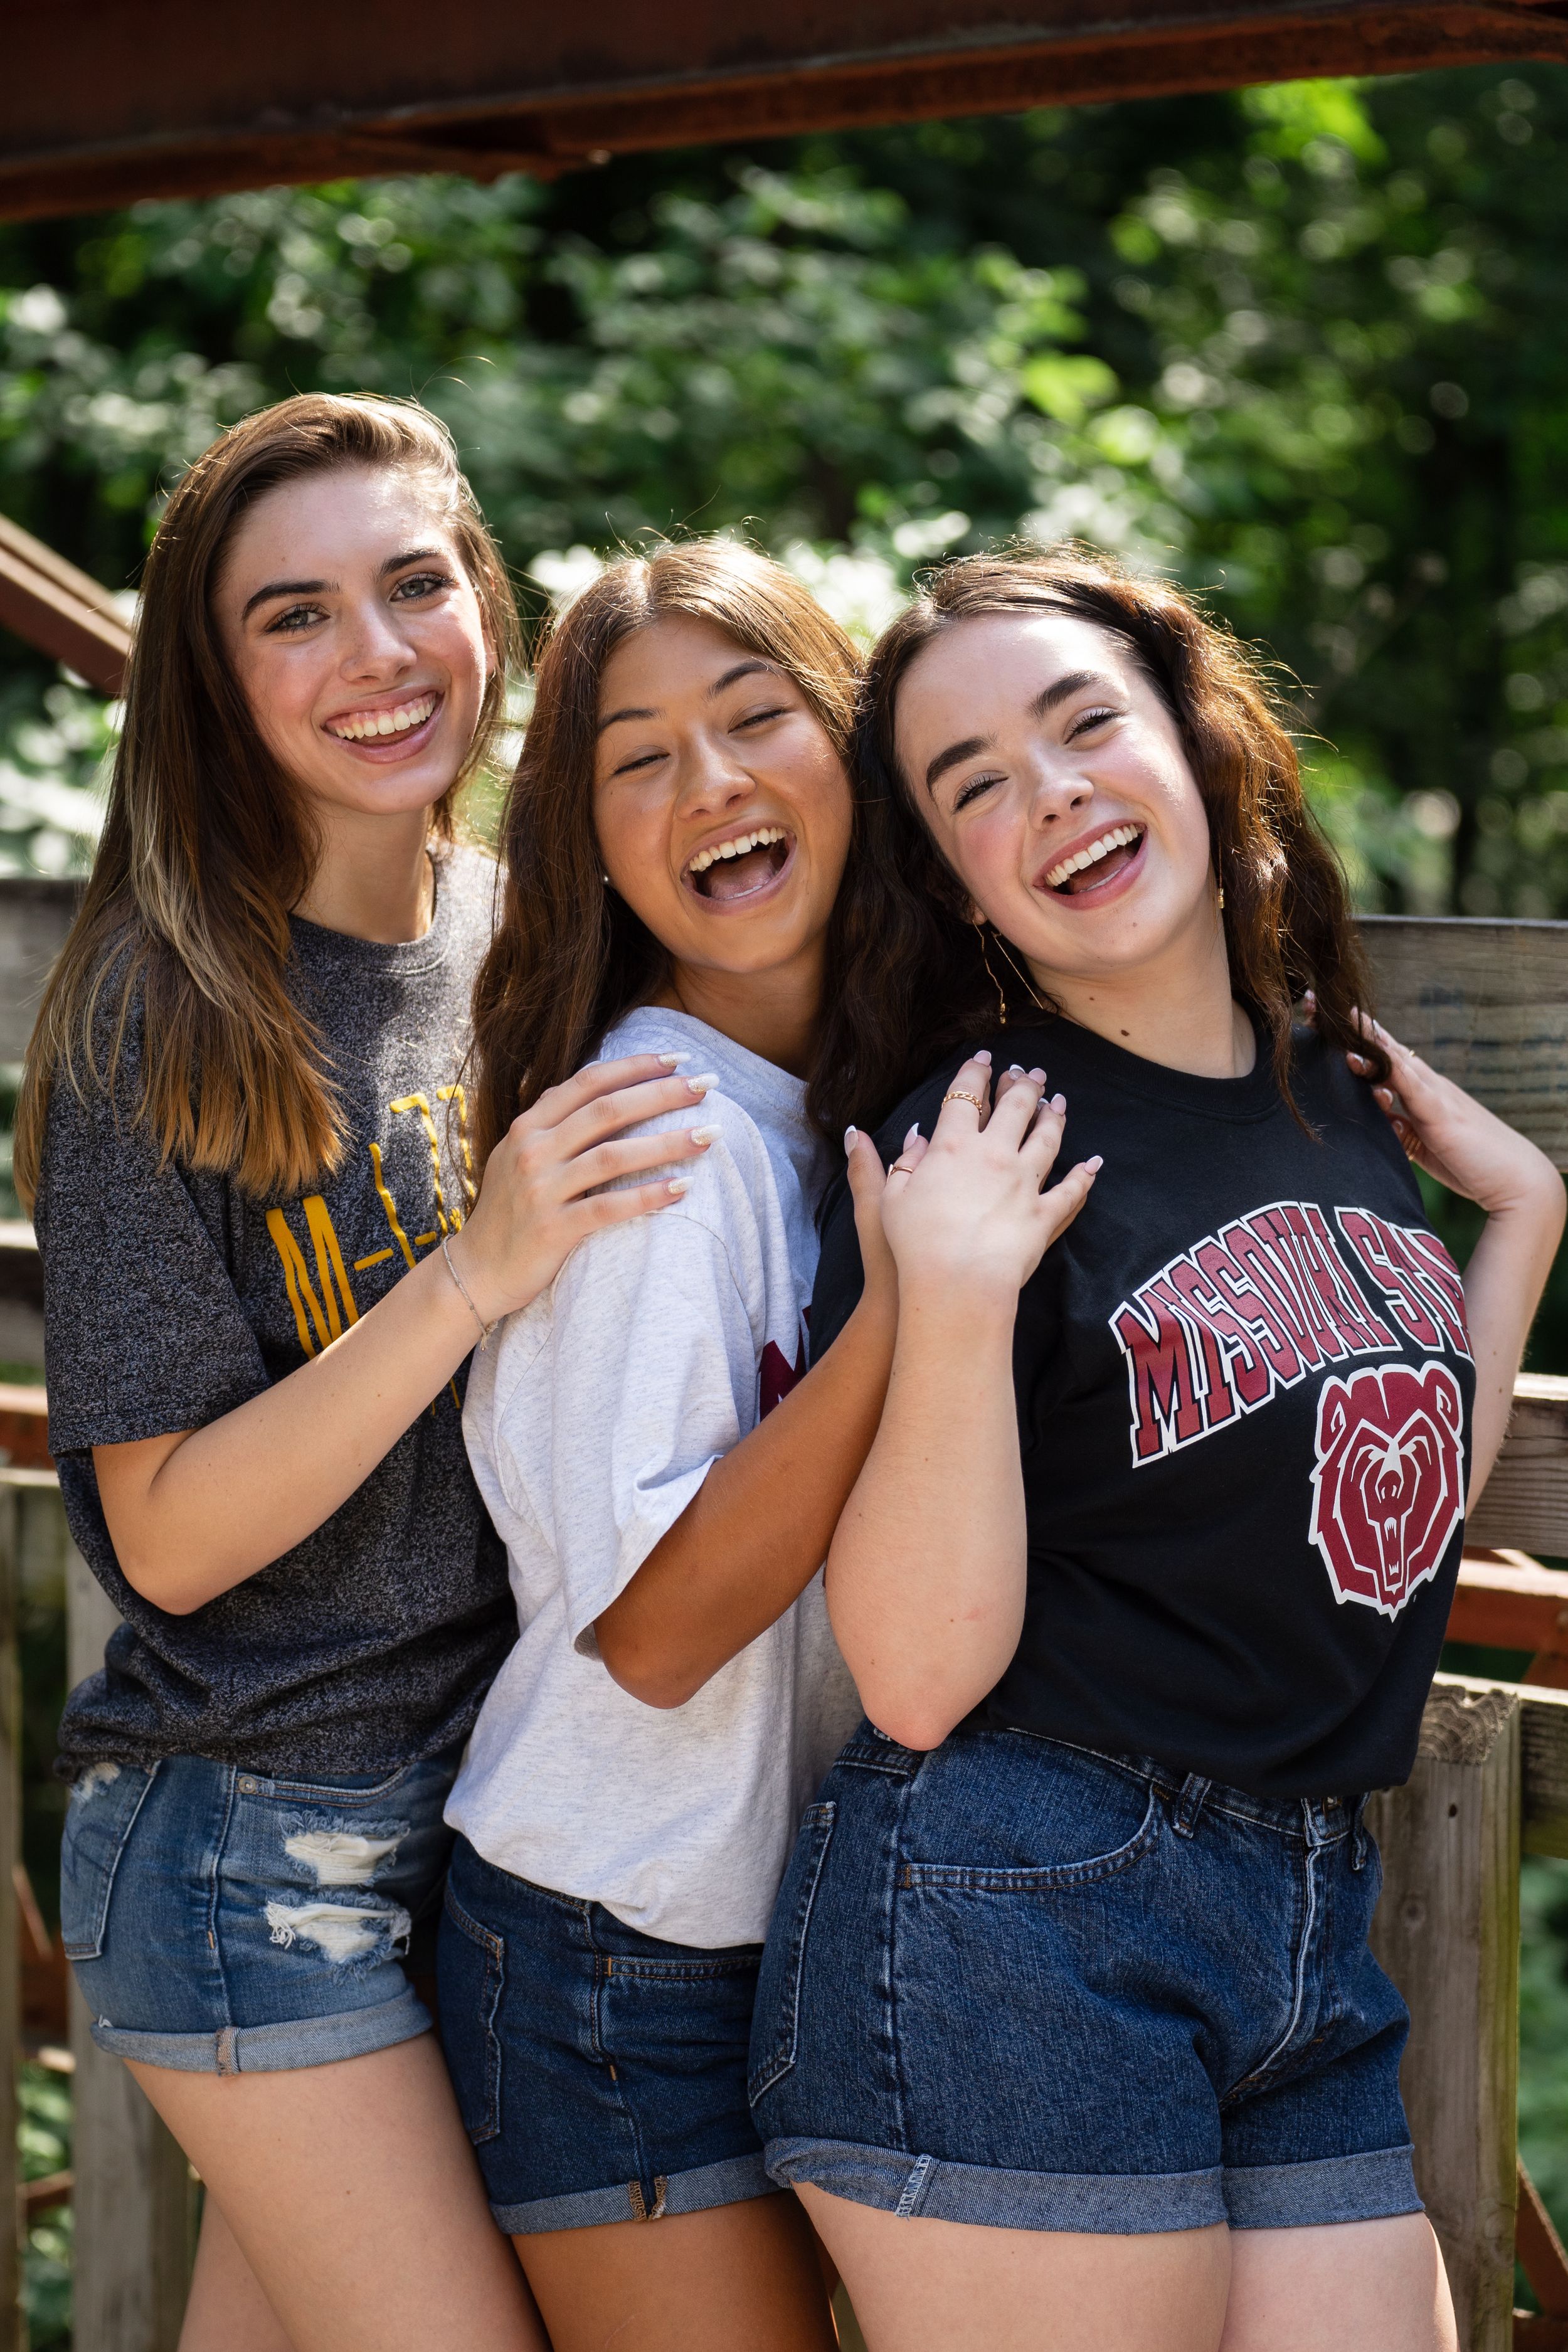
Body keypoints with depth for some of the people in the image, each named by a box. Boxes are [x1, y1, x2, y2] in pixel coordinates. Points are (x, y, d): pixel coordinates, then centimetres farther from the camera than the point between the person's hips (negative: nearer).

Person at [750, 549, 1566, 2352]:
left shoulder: (1344, 1100, 10)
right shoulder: (975, 1156, -10)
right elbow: (920, 1677, -15)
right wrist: (952, 1306, -24)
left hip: (1313, 1934, 6)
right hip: (1015, 1931, -6)